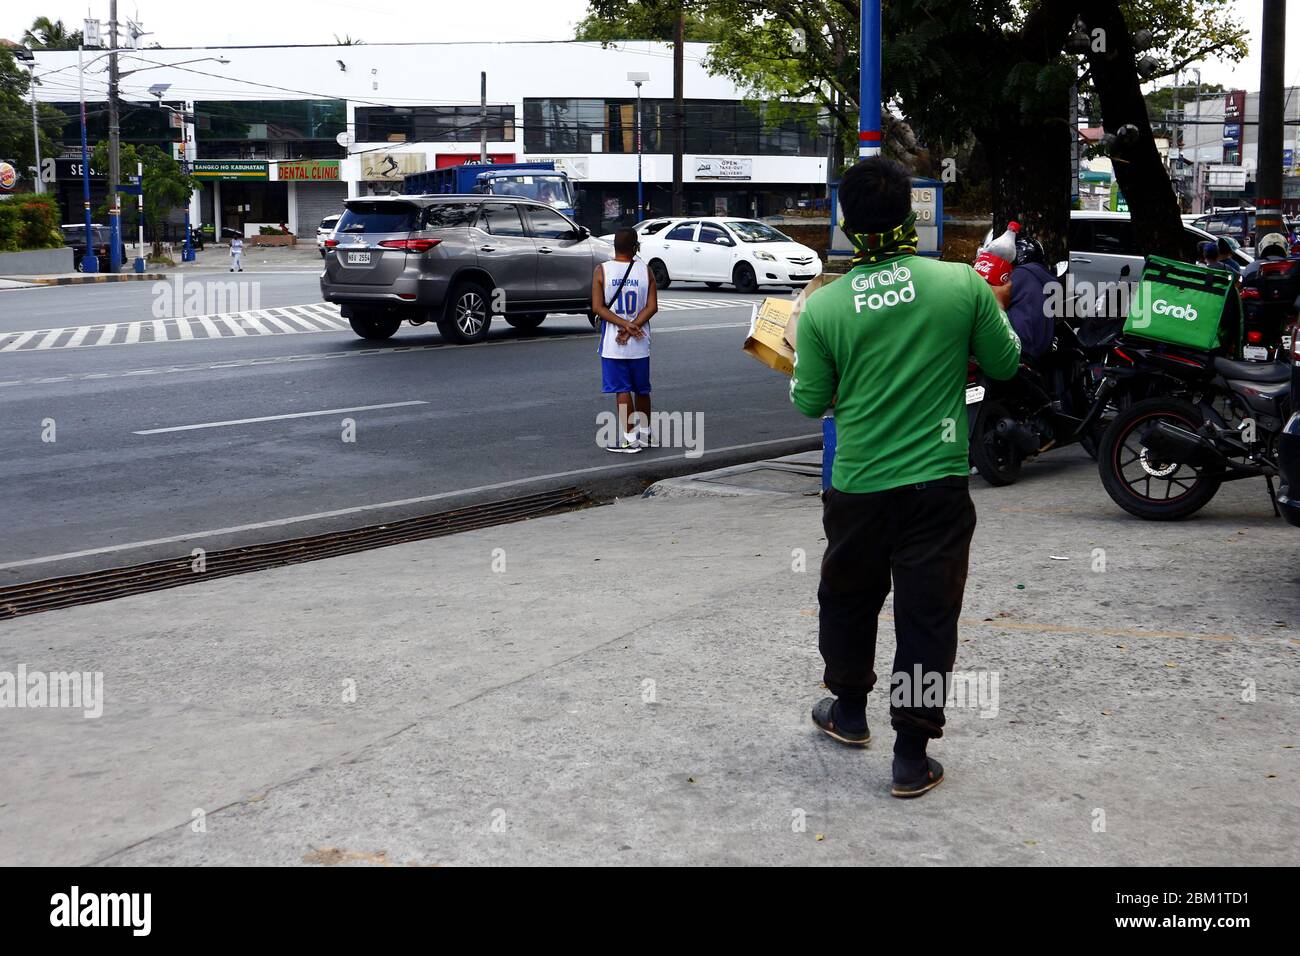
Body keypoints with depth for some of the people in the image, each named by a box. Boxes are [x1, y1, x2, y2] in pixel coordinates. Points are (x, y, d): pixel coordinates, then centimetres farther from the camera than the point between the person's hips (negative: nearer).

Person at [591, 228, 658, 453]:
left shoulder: (601, 271, -6)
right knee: (642, 390, 16)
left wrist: (624, 324, -13)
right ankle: (644, 433, 28)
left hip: (613, 344, -2)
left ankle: (629, 439, -3)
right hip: (639, 343, 2)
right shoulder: (645, 270, -1)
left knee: (622, 390, 0)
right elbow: (652, 307, -8)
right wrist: (631, 327, -11)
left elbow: (597, 307, -11)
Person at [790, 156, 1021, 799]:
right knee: (927, 615, 7)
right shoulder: (963, 284, -9)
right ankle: (912, 756, 11)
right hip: (938, 485, -1)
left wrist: (800, 361, 22)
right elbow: (1005, 364, 4)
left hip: (857, 487, 1)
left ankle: (848, 710, 41)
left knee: (848, 599, 23)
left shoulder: (822, 307, -8)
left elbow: (811, 402, 2)